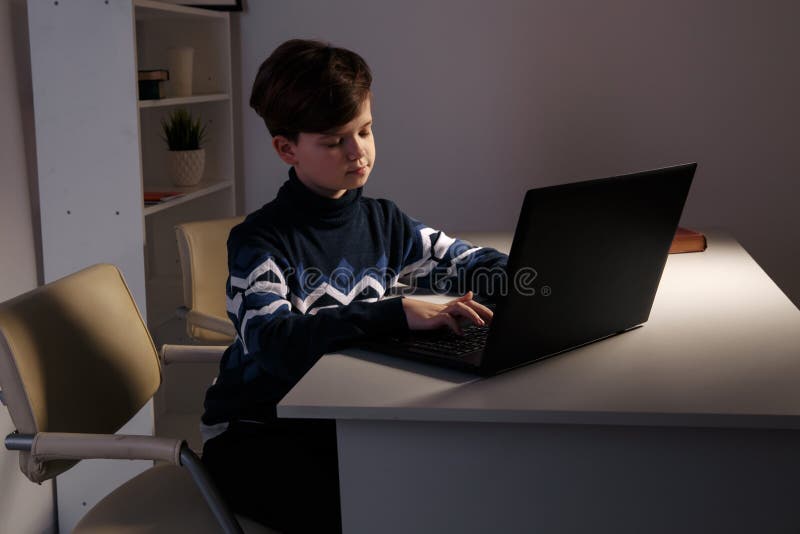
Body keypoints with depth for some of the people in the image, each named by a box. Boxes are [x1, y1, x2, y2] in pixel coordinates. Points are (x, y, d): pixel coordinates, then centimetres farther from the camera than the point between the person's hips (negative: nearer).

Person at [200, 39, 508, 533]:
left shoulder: (384, 222, 5)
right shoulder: (260, 240, -13)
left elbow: (473, 263, 13)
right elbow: (272, 342, -31)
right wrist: (397, 314, -39)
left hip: (346, 415, 5)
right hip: (256, 431, -5)